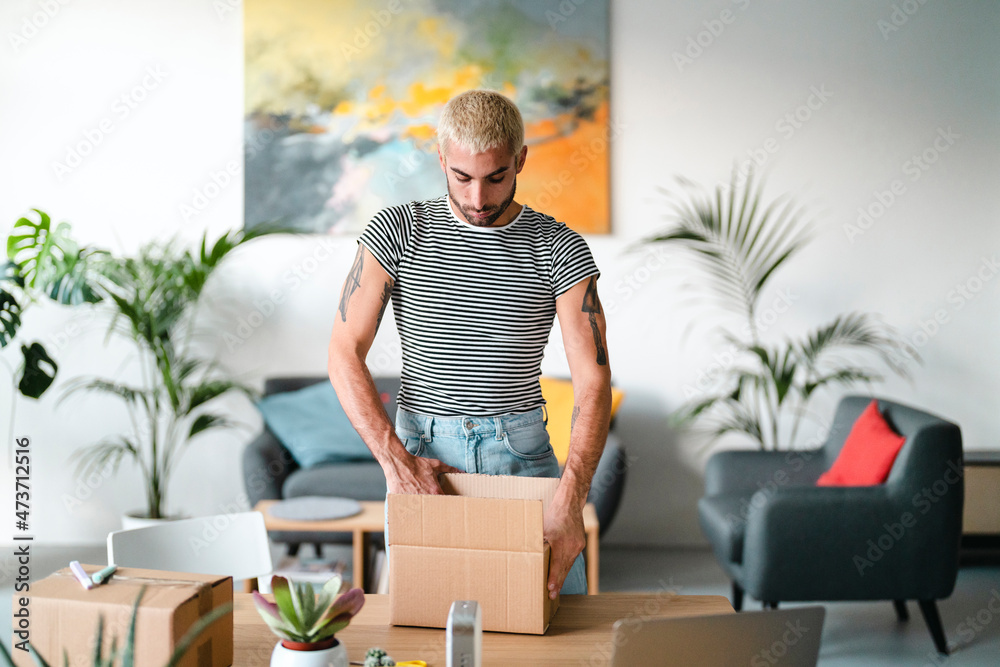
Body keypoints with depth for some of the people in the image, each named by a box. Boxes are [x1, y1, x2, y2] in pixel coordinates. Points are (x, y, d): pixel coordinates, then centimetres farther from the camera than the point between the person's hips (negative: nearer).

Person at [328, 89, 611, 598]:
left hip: (523, 455, 1)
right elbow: (345, 353, -5)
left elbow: (592, 377, -10)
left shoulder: (560, 249, -3)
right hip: (422, 449, 0)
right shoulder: (397, 231, -2)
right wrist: (395, 460, -16)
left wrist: (571, 498, -24)